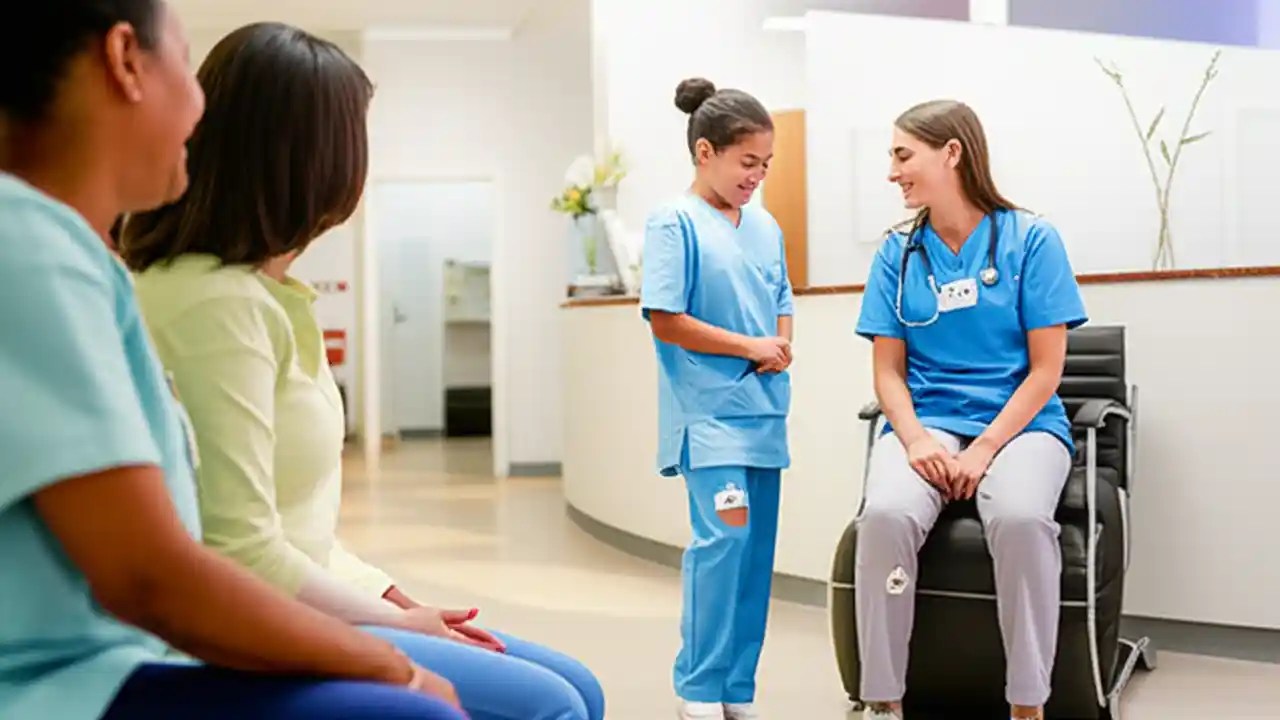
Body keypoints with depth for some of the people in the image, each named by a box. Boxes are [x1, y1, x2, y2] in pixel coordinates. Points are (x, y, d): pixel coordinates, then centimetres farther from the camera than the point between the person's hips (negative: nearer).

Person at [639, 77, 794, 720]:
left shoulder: (765, 226, 11)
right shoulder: (674, 223, -8)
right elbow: (666, 320, -13)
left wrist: (781, 347, -2)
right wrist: (750, 346, -13)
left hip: (763, 408, 7)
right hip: (708, 409, -7)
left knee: (757, 547, 8)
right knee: (725, 535, -14)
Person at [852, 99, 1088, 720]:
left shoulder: (1030, 239, 0)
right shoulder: (898, 253, 8)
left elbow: (1046, 369, -3)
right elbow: (889, 370, 6)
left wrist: (984, 450, -16)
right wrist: (916, 440, -14)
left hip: (1020, 422, -2)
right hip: (926, 421, 2)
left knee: (1020, 517, -35)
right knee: (886, 514, -31)